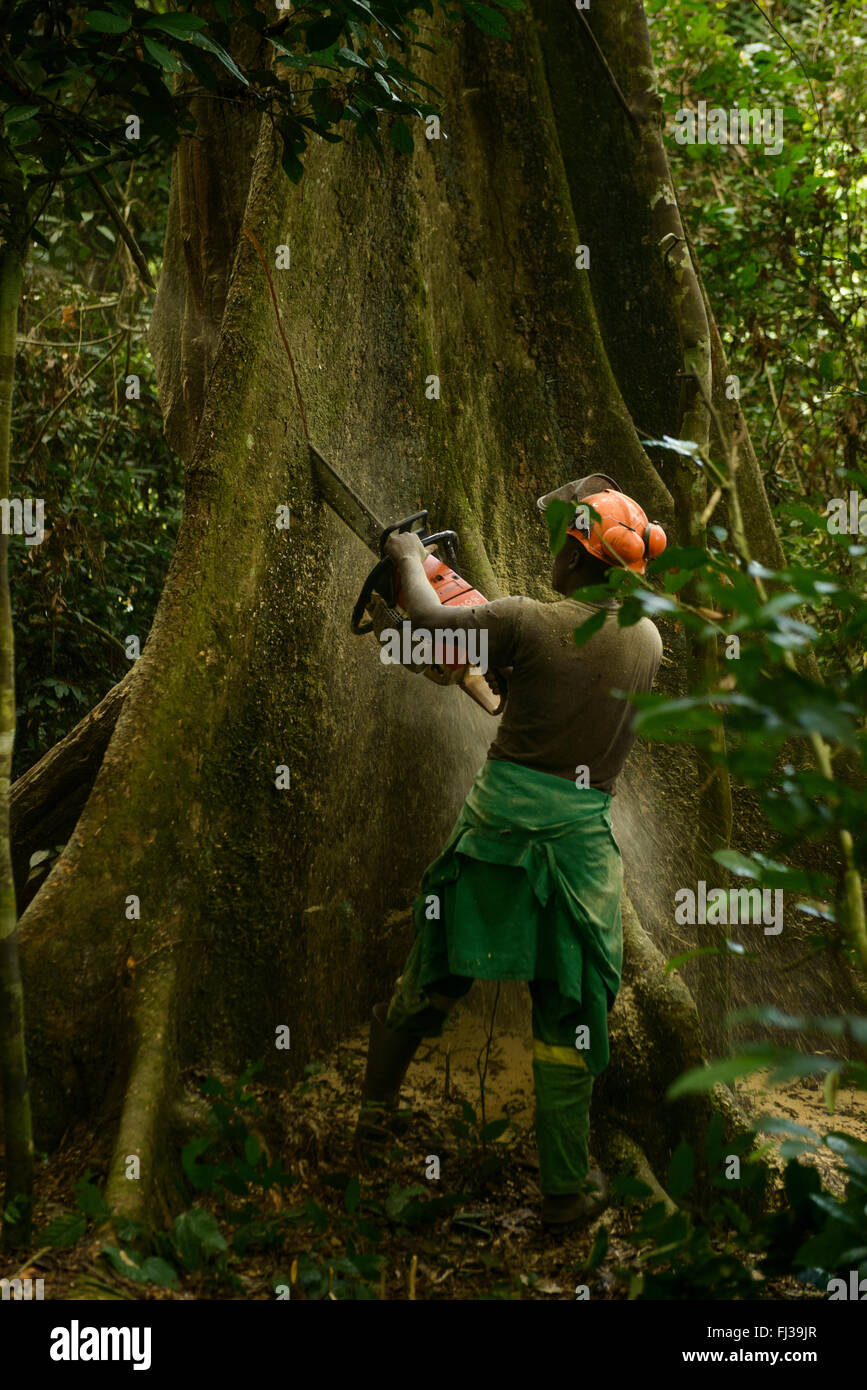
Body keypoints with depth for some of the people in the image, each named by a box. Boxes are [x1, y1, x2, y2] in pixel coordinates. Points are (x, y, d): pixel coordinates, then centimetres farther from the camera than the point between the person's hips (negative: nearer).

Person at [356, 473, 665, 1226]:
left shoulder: (534, 622, -12)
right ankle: (566, 1185, 14)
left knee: (437, 973, 18)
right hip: (584, 827, 1)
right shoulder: (648, 640, 2)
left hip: (500, 816, -1)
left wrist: (411, 560, 13)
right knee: (569, 1009, 9)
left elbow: (430, 619, -6)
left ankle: (375, 1108, 34)